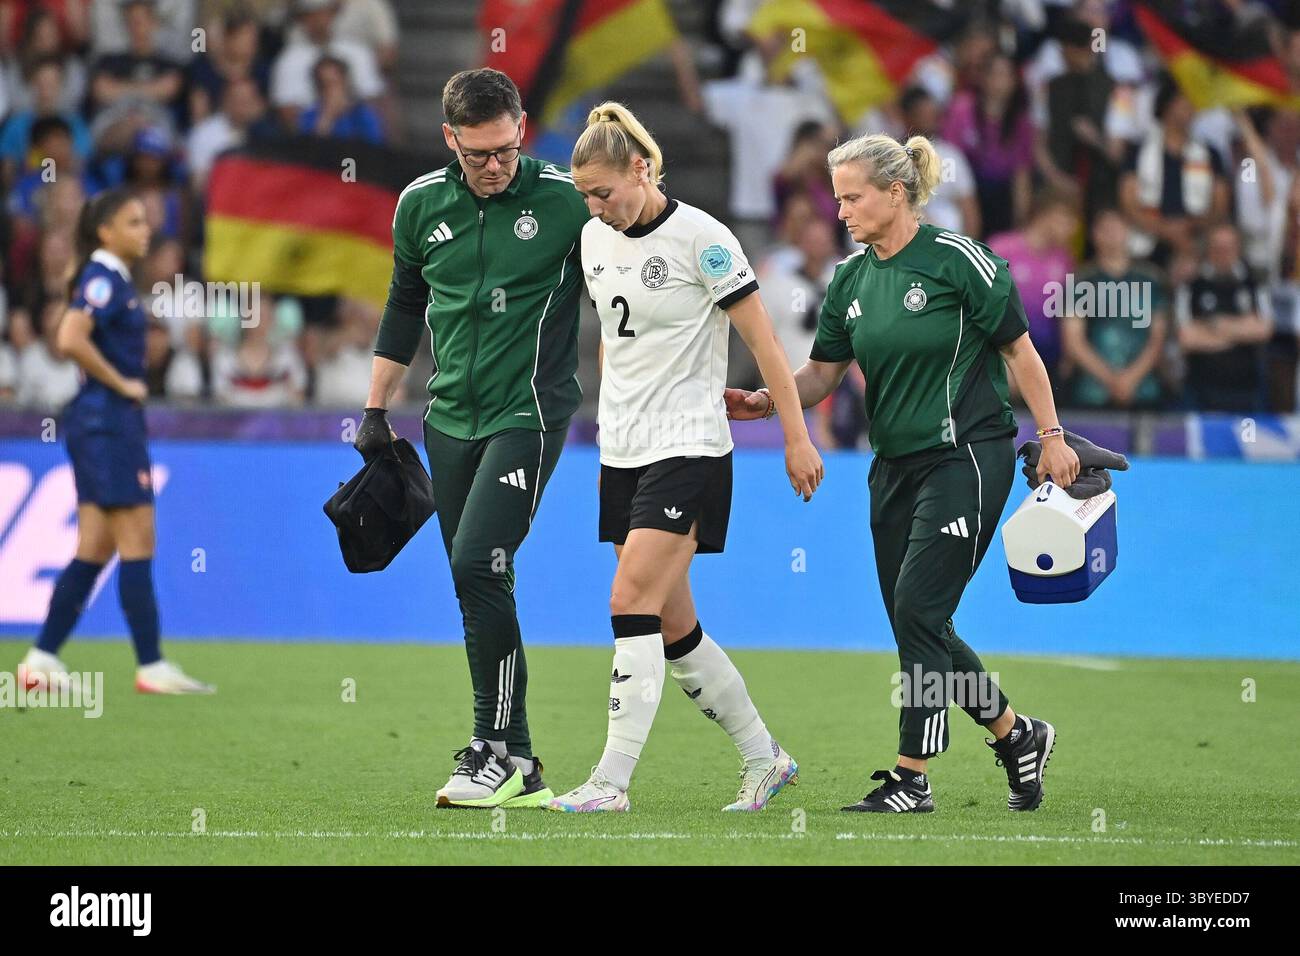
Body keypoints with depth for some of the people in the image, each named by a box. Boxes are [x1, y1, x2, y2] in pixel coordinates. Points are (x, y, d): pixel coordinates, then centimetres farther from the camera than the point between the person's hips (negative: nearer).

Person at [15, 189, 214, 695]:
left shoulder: (113, 279, 15)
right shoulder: (103, 279, -13)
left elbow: (83, 341, 26)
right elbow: (70, 340, -27)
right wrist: (121, 384, -17)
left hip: (104, 424, 10)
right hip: (108, 420, -10)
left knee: (94, 549, 9)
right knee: (137, 544, -6)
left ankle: (41, 660, 9)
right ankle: (152, 667, -4)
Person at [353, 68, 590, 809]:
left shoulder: (567, 199, -8)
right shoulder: (421, 205, 4)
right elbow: (405, 308, 18)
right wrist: (377, 411, 17)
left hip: (529, 413, -5)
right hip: (450, 416, 5)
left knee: (478, 563, -19)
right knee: (475, 582, 3)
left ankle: (500, 751, -12)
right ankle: (519, 771, 8)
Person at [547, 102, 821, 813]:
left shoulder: (699, 236, -12)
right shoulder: (594, 239, 8)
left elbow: (762, 339, -9)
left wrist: (796, 436, -10)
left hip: (688, 451, -7)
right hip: (622, 454, 7)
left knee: (632, 604, -16)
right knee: (672, 628, 8)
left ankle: (611, 782, -16)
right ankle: (764, 760, 21)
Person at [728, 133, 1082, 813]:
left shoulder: (958, 260, -11)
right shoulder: (850, 279, 7)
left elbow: (1019, 350, -6)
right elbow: (821, 375, 9)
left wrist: (1051, 436, -6)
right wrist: (762, 403, -8)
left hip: (968, 457, -7)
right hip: (896, 467, 7)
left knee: (917, 609, -13)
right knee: (918, 627, 7)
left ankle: (912, 777, -7)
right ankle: (1017, 736, 26)